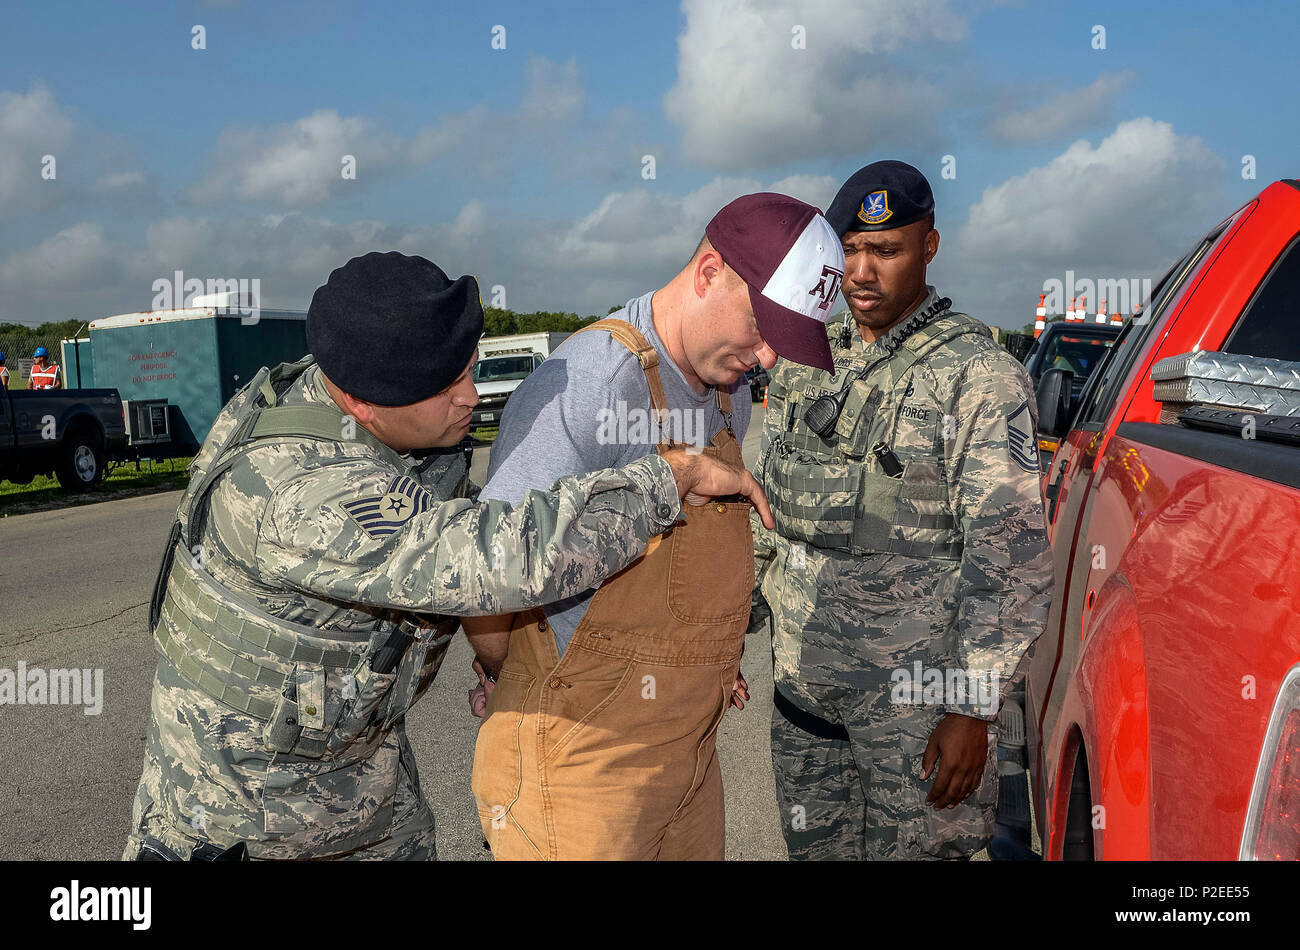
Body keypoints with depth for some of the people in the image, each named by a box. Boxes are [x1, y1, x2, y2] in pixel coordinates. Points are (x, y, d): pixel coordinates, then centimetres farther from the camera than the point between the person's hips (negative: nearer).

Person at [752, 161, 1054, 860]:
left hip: (915, 699, -5)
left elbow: (1009, 553, -13)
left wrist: (972, 708, -15)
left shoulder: (978, 375, -11)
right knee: (812, 849, 17)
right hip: (801, 685, 6)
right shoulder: (802, 362, 8)